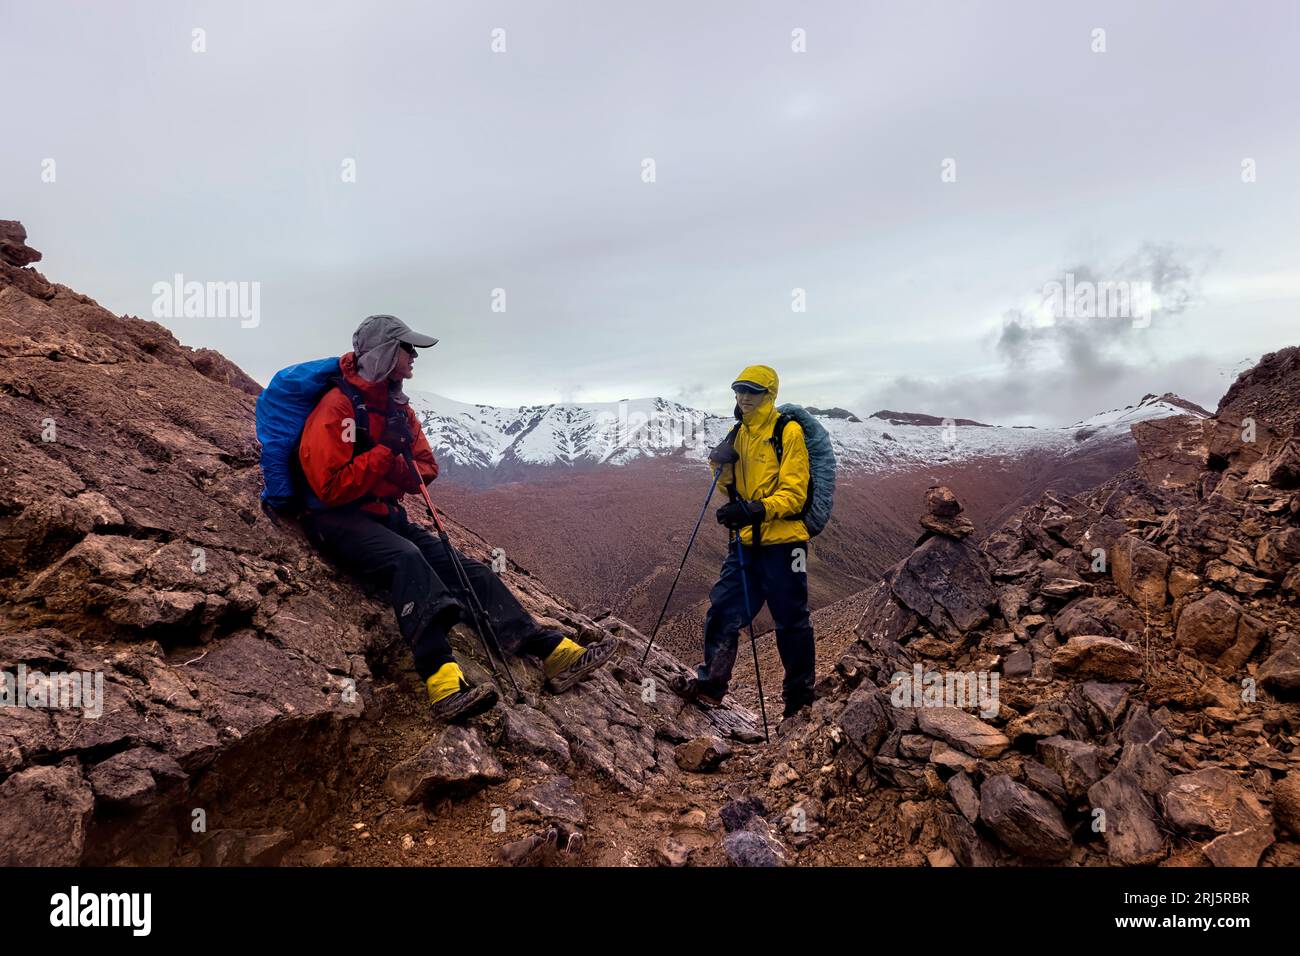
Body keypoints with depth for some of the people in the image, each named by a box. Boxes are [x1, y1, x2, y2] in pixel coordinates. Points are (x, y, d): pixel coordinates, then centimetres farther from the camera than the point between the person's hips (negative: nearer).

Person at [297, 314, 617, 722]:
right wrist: (386, 451, -19)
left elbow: (426, 467, 15)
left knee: (461, 565, -12)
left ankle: (554, 651, -22)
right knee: (407, 559, -37)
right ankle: (444, 682, -55)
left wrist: (399, 471, -7)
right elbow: (332, 487, -17)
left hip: (386, 516, 8)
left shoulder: (397, 406, 12)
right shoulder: (338, 406, -12)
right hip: (336, 520, -7)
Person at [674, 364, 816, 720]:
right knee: (723, 610, 3)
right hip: (745, 541, 6)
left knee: (791, 620, 6)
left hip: (783, 540, -6)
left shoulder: (788, 432, -8)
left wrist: (755, 509, -28)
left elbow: (793, 494, -14)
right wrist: (722, 467, -2)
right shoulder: (739, 434, 13)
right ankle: (711, 683, 14)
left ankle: (799, 692, 22)